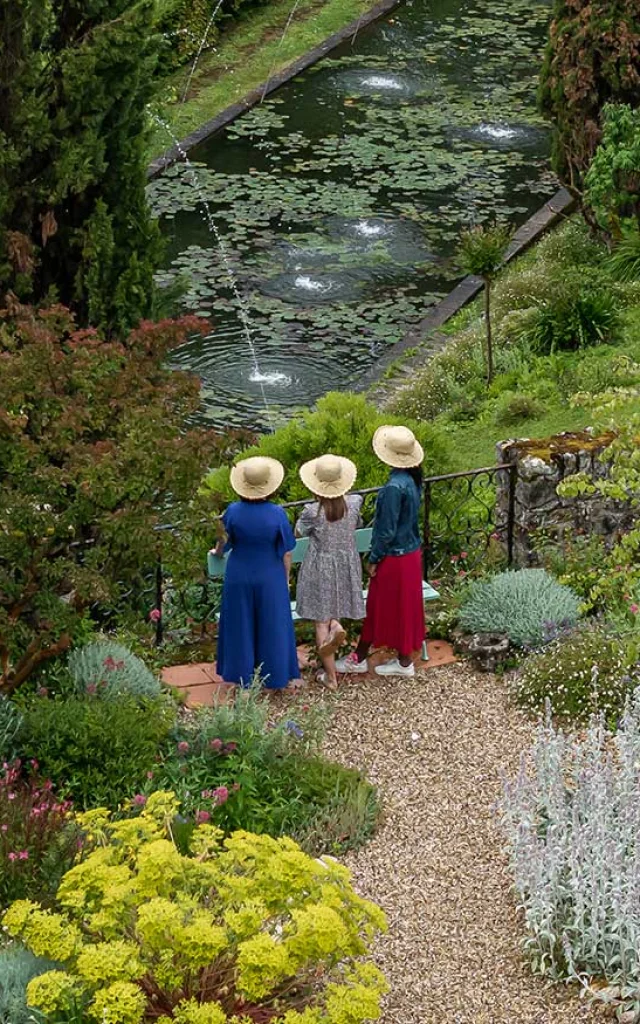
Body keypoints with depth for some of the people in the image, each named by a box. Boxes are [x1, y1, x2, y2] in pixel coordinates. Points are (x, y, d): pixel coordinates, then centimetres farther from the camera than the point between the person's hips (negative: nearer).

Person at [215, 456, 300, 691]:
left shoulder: (233, 511, -13)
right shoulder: (277, 513, -16)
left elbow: (222, 545, 3)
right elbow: (286, 553, -8)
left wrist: (217, 553, 26)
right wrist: (285, 579, 7)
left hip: (239, 579, 1)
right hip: (270, 579, -1)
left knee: (241, 626, 14)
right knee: (272, 626, 12)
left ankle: (243, 675, 21)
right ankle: (277, 676, 20)